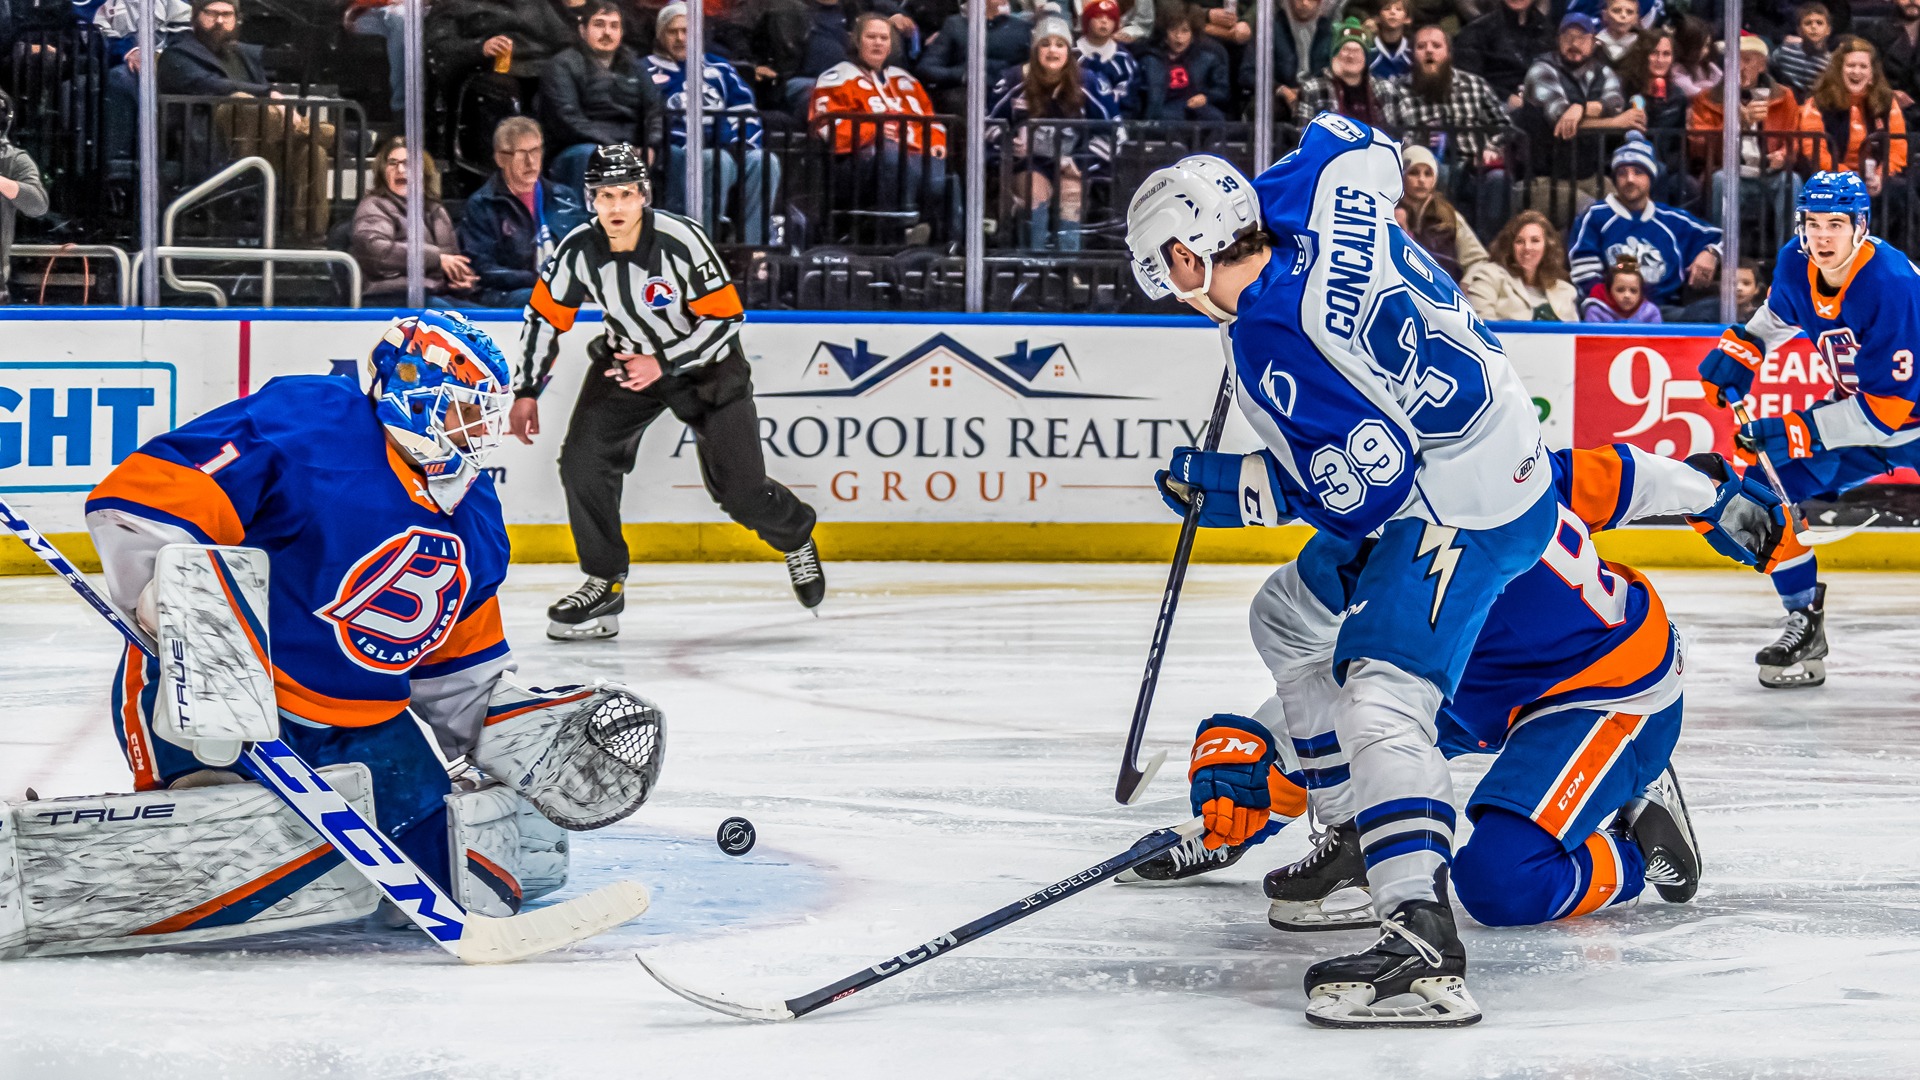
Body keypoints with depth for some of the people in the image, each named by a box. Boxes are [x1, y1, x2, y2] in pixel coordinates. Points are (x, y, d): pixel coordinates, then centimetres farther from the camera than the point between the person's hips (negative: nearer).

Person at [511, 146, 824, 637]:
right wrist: (526, 392, -3)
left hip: (703, 361, -3)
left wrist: (663, 363, -28)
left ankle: (796, 538, 32)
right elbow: (544, 316, -2)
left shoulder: (681, 241, -28)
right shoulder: (579, 250, -17)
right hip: (625, 358, 4)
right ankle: (605, 583, -1)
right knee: (583, 461, -15)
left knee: (738, 487, -3)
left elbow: (726, 316, -23)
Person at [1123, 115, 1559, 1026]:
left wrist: (1225, 487, -10)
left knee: (1379, 694, -24)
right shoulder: (1304, 198, -4)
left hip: (1460, 510, -11)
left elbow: (1359, 492, -24)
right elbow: (1357, 143, 21)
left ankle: (1422, 940, -39)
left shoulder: (1276, 345, -27)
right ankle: (1356, 840, 34)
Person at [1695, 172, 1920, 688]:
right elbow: (1777, 314, 17)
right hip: (1853, 409, 7)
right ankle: (1804, 622, 11)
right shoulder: (1795, 265, -11)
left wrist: (1800, 429, -31)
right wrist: (1739, 348, 0)